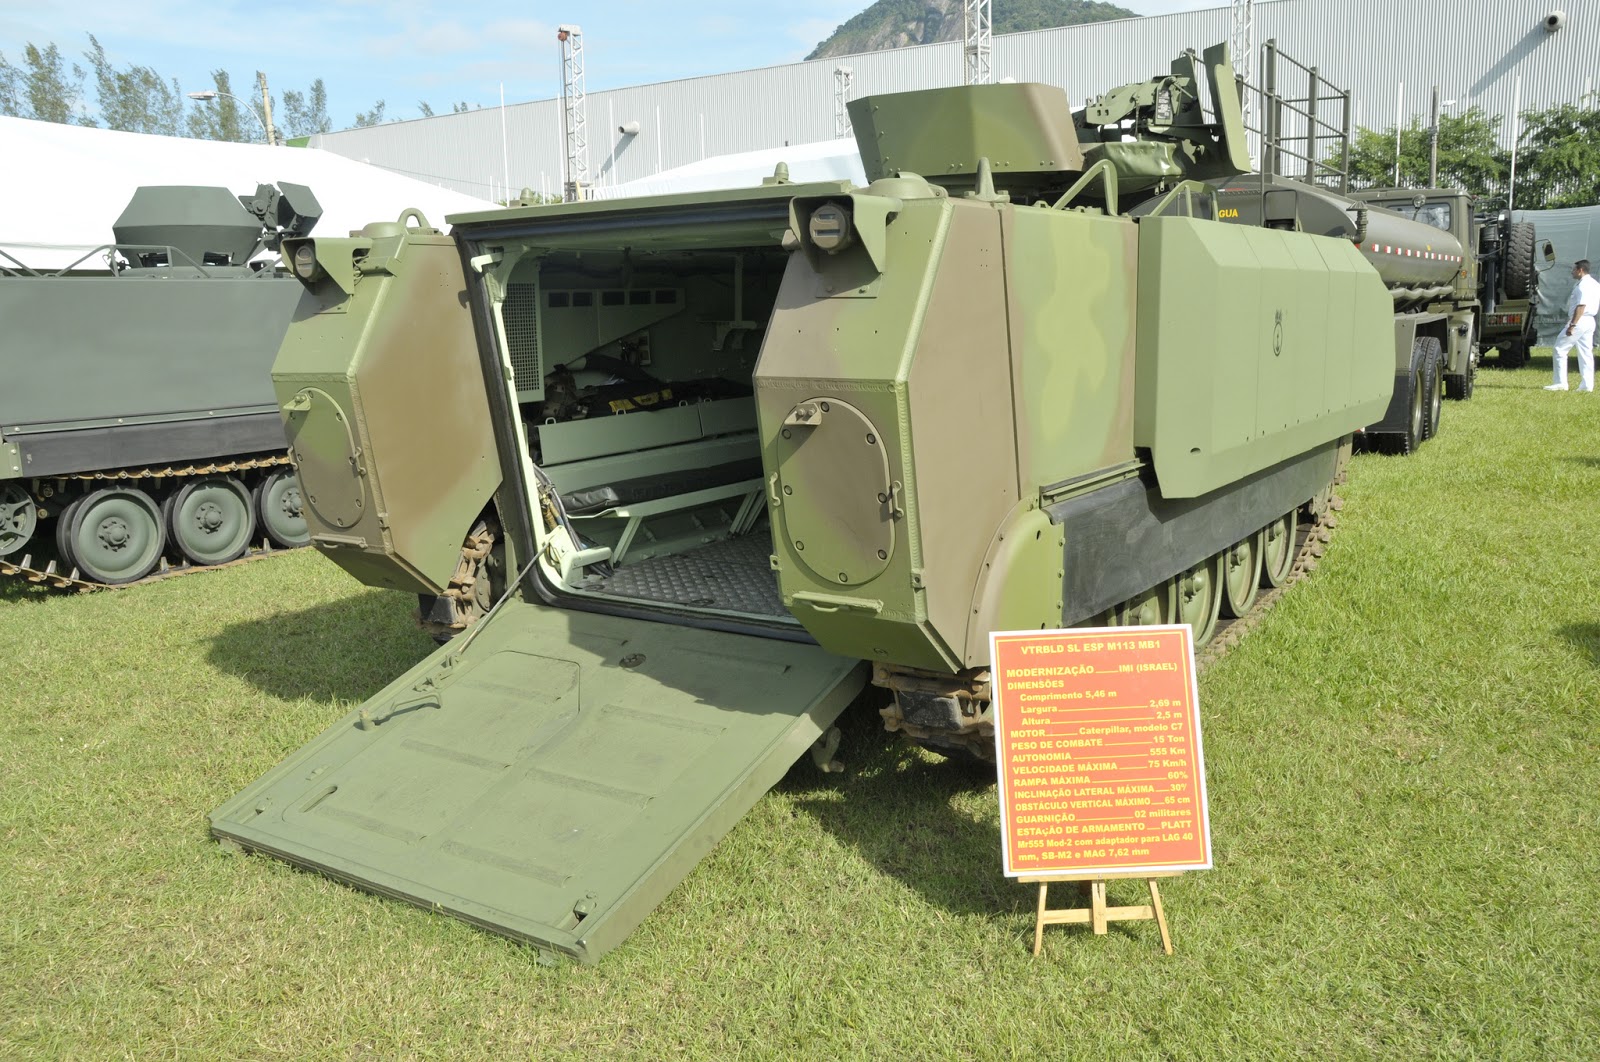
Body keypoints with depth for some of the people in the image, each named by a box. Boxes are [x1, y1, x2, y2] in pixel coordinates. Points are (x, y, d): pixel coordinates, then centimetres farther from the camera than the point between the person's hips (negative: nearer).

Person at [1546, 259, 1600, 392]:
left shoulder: (1583, 285, -14)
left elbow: (1581, 306, -22)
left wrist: (1572, 325, -24)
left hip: (1579, 321, -10)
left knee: (1560, 349, -5)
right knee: (1586, 353, 8)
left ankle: (1561, 383, -7)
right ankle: (1587, 385, 6)